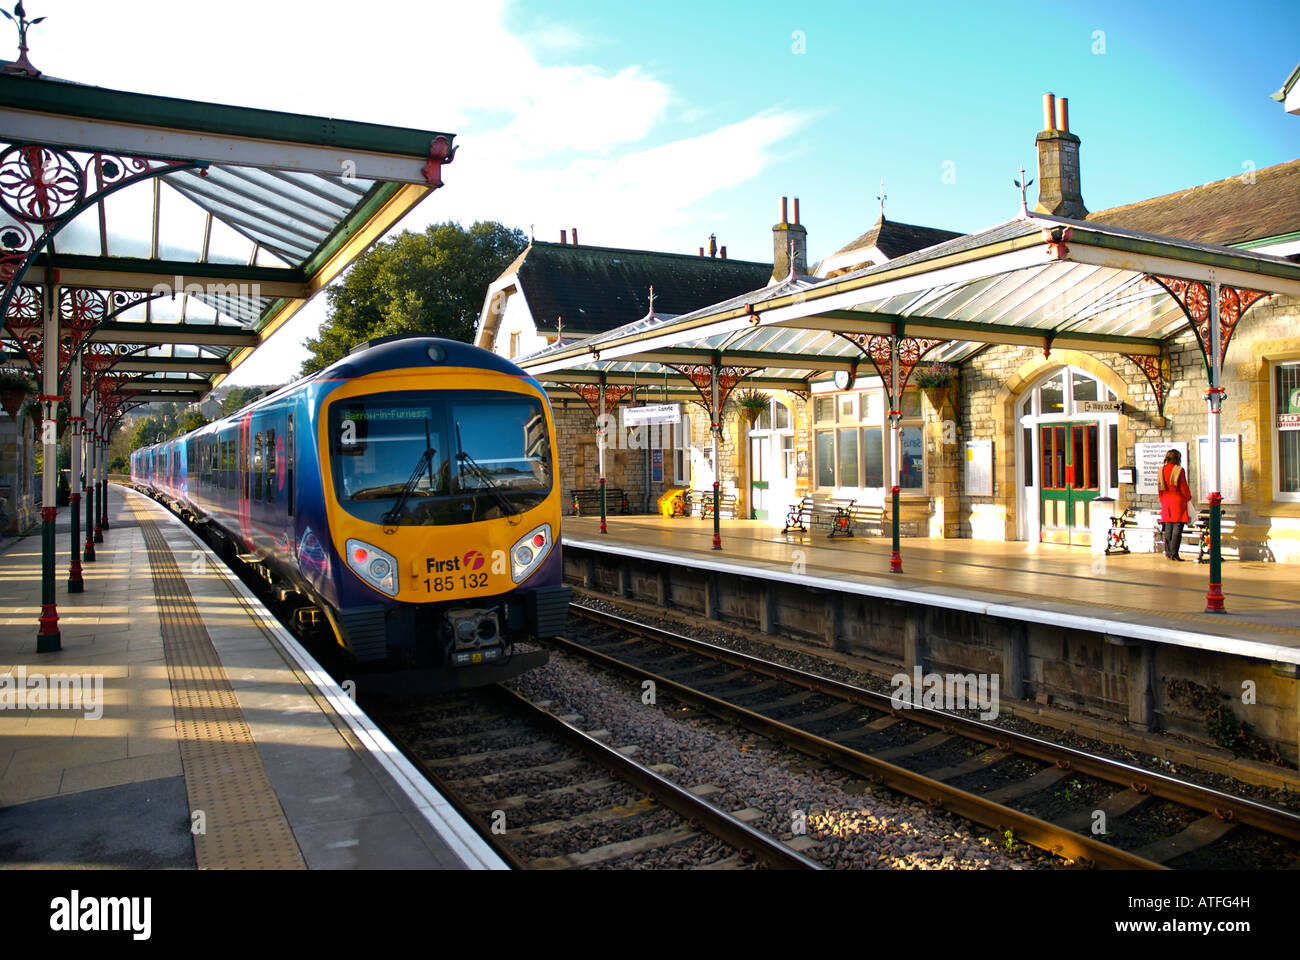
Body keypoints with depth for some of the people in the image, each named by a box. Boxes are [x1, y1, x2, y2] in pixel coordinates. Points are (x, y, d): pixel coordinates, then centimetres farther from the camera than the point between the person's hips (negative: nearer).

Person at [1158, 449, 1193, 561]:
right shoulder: (1179, 470, -10)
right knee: (1177, 527, -3)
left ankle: (1168, 552, 11)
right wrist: (1188, 497, 9)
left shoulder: (1161, 470, 6)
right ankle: (1174, 553, -7)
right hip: (1178, 501, -5)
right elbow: (1183, 487, -7)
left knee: (1168, 528, 10)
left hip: (1166, 501, 5)